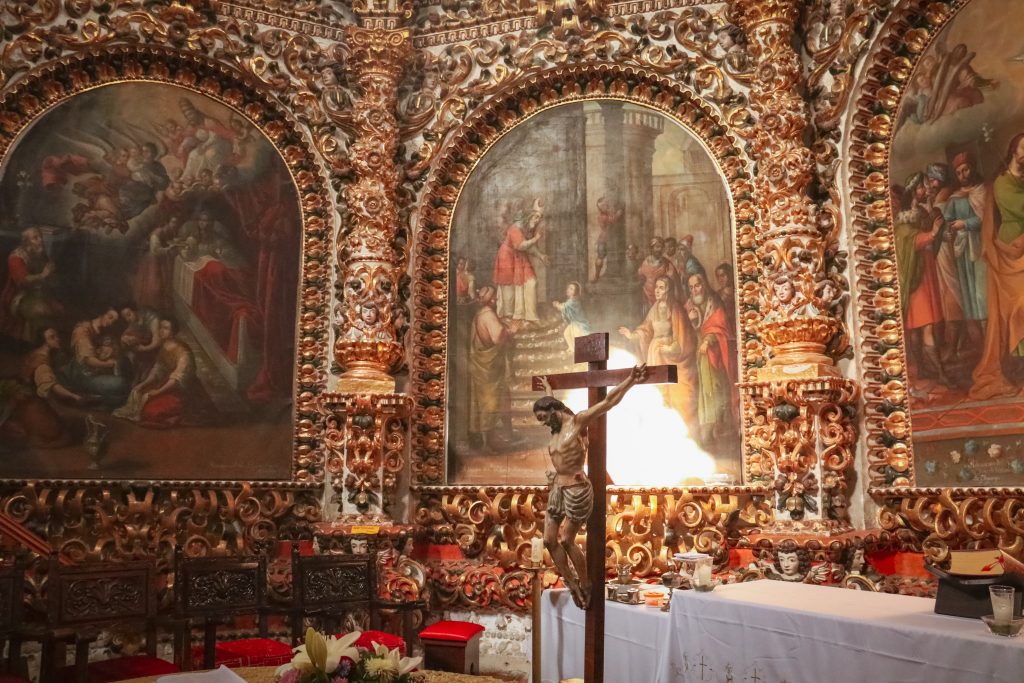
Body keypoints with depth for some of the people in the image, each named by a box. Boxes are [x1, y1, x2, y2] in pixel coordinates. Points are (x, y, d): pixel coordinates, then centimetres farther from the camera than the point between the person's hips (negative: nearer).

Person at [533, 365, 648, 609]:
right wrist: (548, 388, 53)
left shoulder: (578, 421, -10)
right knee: (550, 540, 6)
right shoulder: (556, 428, 12)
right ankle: (572, 584, 19)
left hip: (577, 490, -8)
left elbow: (609, 401, -18)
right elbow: (550, 404, 36)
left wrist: (631, 380, -26)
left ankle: (586, 585, 15)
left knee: (567, 541, -3)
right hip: (557, 489, 8)